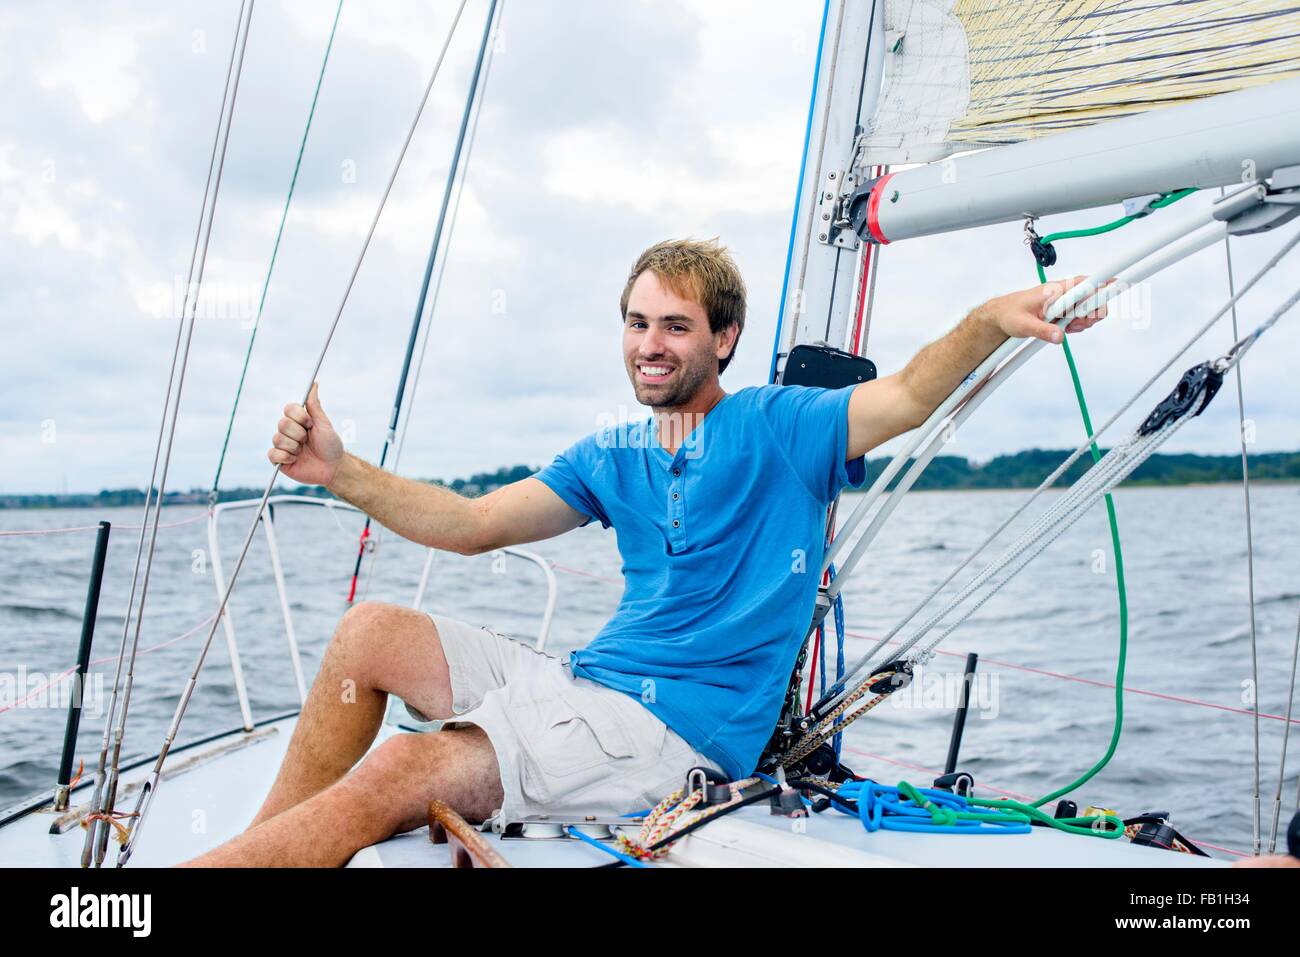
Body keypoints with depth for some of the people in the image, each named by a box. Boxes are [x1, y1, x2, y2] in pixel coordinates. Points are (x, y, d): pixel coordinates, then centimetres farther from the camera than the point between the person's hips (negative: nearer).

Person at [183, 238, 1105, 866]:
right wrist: (340, 471, 1)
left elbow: (908, 396, -19)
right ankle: (261, 843, 6)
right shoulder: (612, 455, 14)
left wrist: (990, 320, -39)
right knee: (371, 633, -2)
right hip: (581, 682, 7)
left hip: (679, 723, -7)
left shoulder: (775, 427, -3)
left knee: (391, 779, -23)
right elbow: (472, 525, 11)